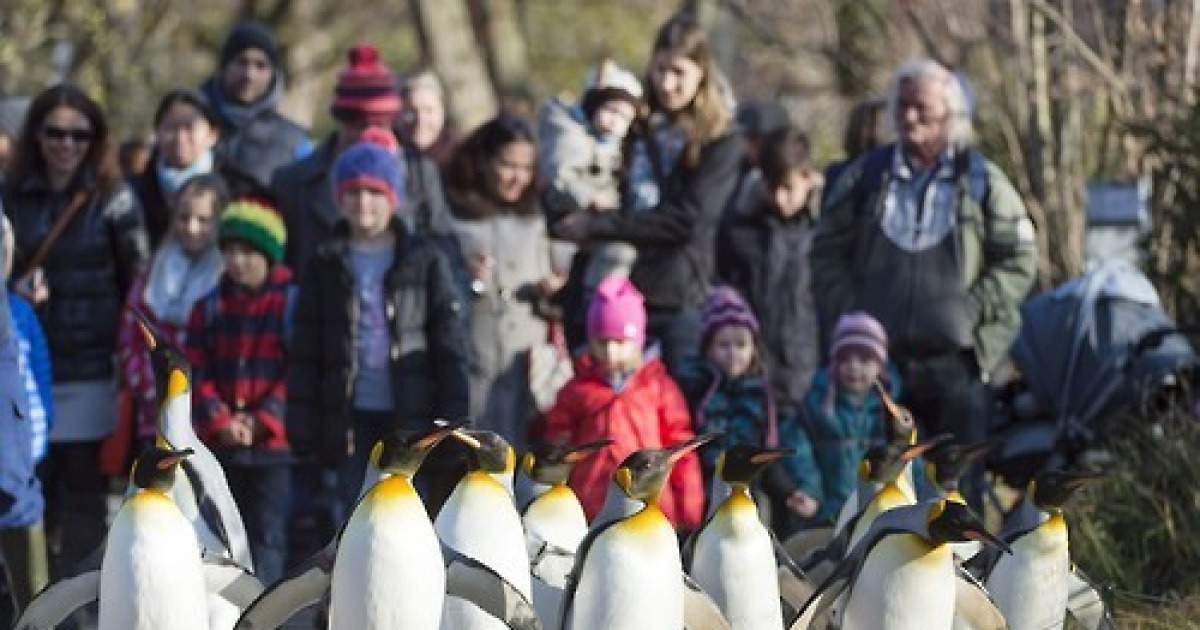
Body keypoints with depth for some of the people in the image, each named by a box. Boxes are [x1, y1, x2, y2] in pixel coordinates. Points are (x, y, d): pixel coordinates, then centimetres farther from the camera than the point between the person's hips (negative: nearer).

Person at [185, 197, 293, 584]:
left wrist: (262, 420, -14)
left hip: (274, 442, -4)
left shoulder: (294, 304, -1)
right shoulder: (209, 308, 9)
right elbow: (197, 372, 4)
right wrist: (221, 421, -11)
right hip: (218, 445, 4)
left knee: (268, 533, -5)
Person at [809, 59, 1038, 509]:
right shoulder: (866, 177, 9)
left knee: (959, 481, 0)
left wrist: (972, 309, -8)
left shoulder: (981, 181, 4)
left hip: (955, 359, -2)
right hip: (877, 360, 2)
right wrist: (849, 312, -2)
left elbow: (1020, 260, 3)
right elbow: (826, 254, 12)